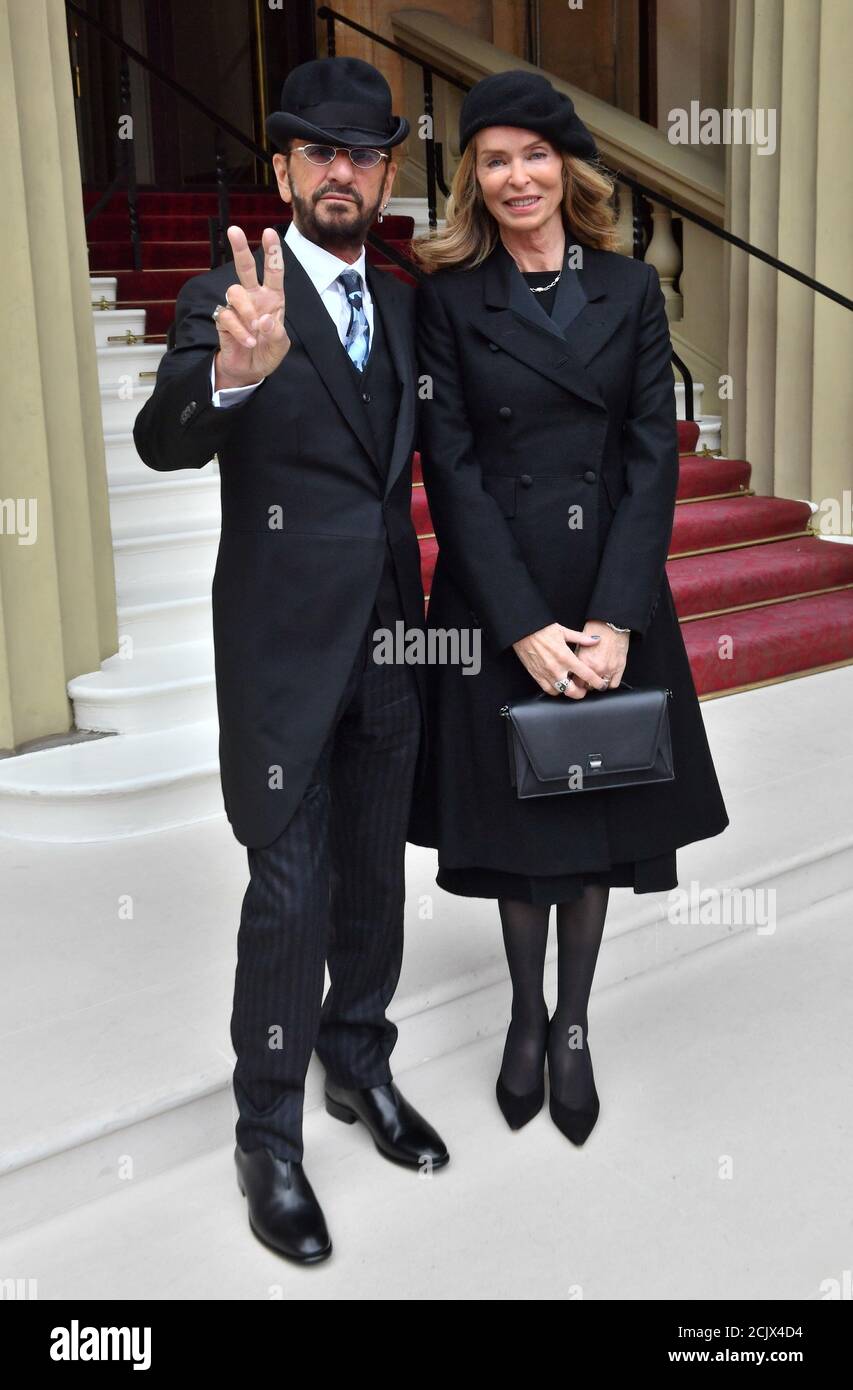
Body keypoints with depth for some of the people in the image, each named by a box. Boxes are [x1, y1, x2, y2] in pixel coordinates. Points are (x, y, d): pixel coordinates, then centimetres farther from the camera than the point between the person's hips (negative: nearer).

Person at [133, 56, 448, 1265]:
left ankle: (360, 1061, 37)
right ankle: (269, 1132, 18)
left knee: (375, 868, 17)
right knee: (289, 891, 0)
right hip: (282, 647, -5)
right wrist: (230, 372, -47)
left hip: (389, 641, 6)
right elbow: (163, 441, -25)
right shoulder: (229, 297, -8)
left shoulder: (404, 303, 10)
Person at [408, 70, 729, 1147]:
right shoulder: (447, 297, -1)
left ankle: (574, 1027, 27)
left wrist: (615, 619, -12)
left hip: (613, 601, 2)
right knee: (514, 813, 9)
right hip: (496, 603, -1)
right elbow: (452, 469, -7)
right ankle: (524, 1016, 30)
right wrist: (525, 626, -14)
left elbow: (655, 454, -1)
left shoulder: (629, 288, 5)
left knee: (600, 813, 10)